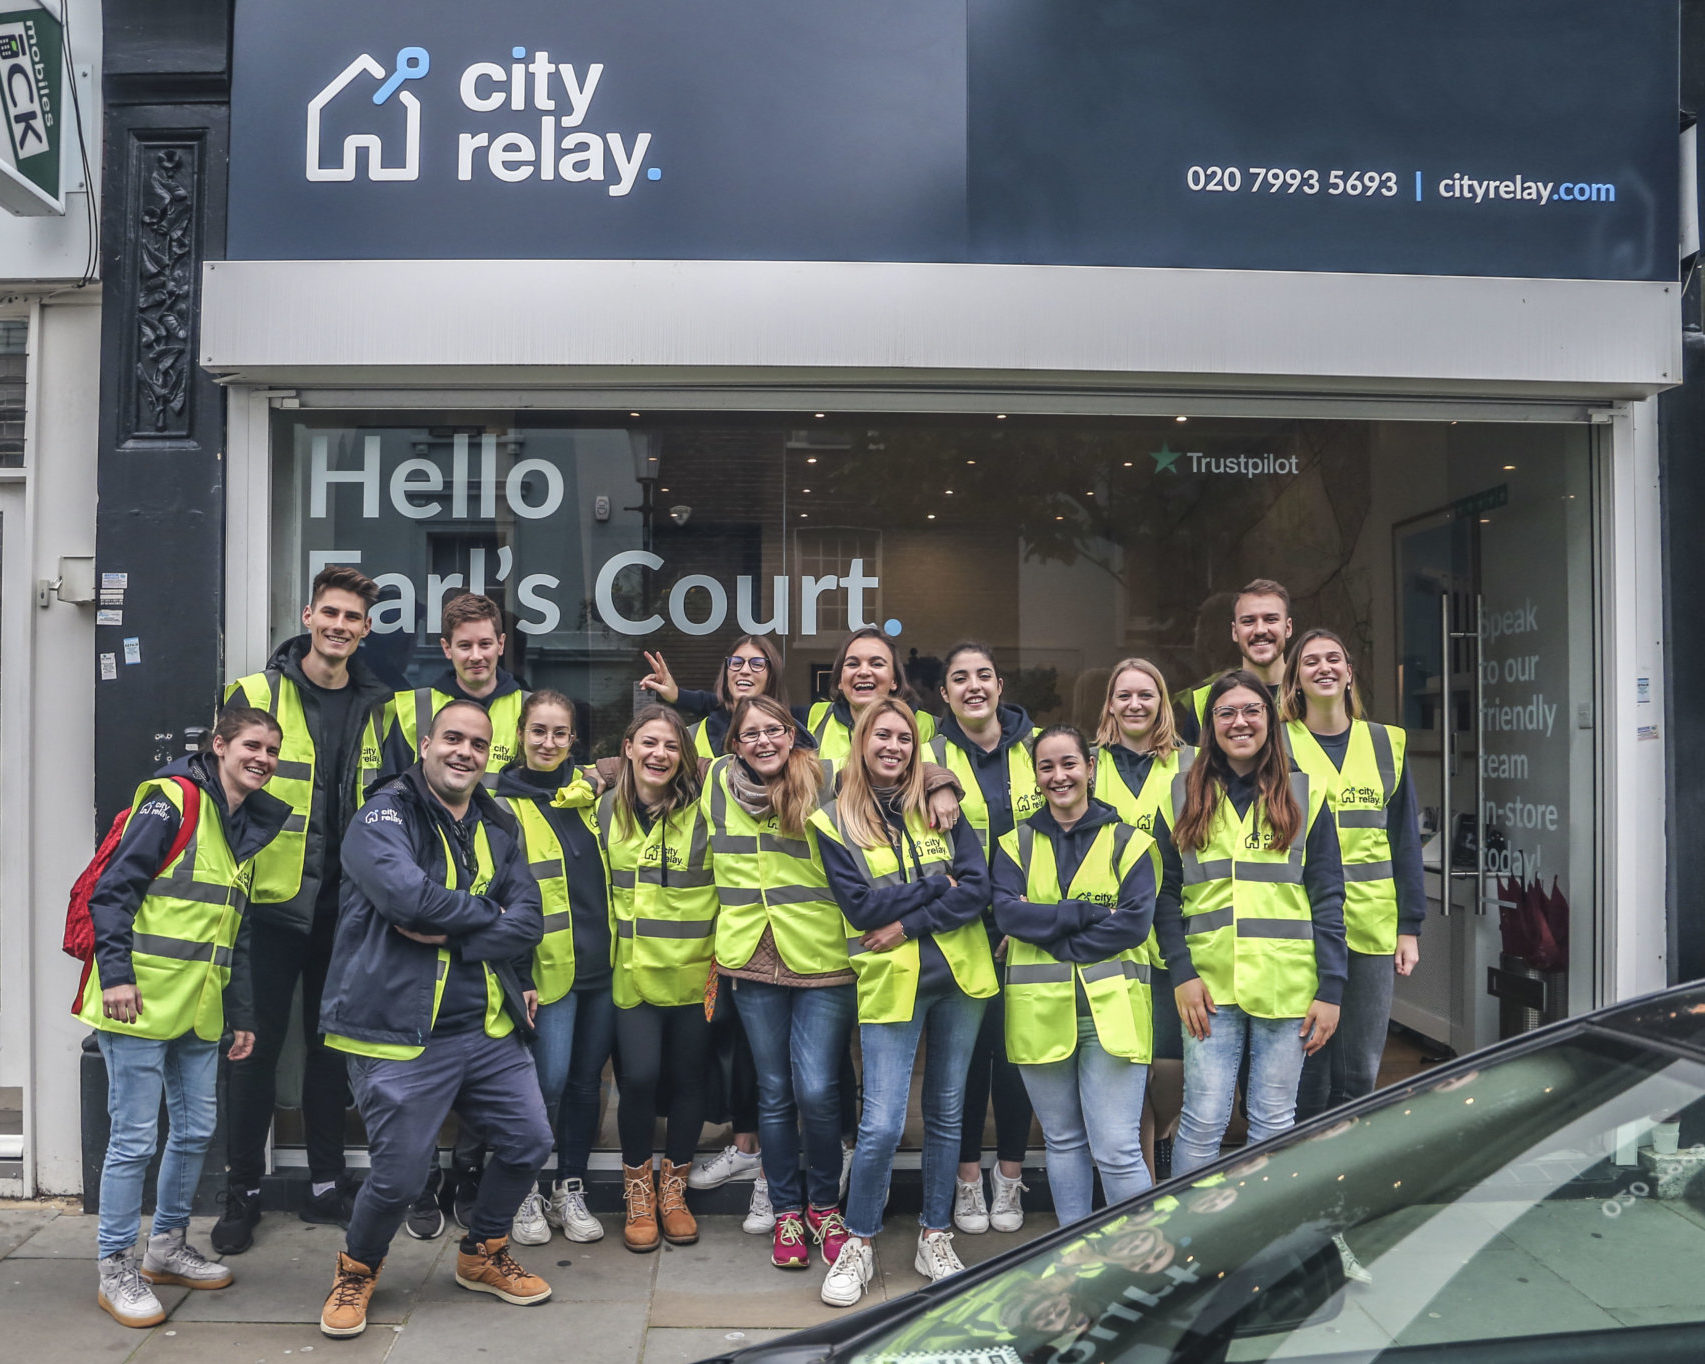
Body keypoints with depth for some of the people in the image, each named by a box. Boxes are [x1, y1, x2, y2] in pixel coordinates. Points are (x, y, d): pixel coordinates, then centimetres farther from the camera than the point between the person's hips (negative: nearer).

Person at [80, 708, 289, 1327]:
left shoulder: (249, 827, 15)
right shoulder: (173, 802, -10)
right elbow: (113, 890, -14)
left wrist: (240, 1014, 19)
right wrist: (116, 974, -21)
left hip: (199, 1011, 8)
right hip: (141, 1005, -8)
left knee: (196, 1130, 14)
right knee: (135, 1137, -1)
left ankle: (167, 1248, 31)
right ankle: (115, 1270, 14)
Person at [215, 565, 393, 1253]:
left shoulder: (378, 707, 9)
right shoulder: (257, 693, -3)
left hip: (345, 903, 4)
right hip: (272, 899, -3)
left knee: (332, 1041, 12)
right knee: (259, 1042, 2)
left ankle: (327, 1182, 24)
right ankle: (242, 1189, 16)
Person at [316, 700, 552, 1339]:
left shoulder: (498, 826, 10)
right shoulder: (385, 814, -8)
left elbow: (527, 922, -1)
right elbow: (406, 894, -27)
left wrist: (449, 933, -16)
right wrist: (486, 913, -12)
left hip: (489, 1028, 6)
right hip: (401, 1031, -6)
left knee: (529, 1142, 11)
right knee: (399, 1176, -1)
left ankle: (483, 1255, 37)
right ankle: (357, 1270, 31)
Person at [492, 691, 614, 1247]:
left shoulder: (589, 794, 11)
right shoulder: (504, 808, -2)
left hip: (601, 963, 5)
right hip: (550, 966, -4)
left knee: (587, 1079, 10)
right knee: (550, 1080, -9)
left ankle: (570, 1190, 23)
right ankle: (528, 1192, 11)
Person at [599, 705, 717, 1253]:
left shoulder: (703, 810, -3)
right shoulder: (606, 808, 5)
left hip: (693, 968, -1)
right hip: (634, 968, 1)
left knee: (688, 1078, 6)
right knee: (639, 1076, -8)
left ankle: (673, 1187, 26)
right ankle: (637, 1189, 14)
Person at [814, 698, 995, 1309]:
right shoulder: (835, 821, 0)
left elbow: (978, 886, -4)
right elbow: (861, 906, -10)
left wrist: (908, 923, -13)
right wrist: (937, 884, -9)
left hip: (958, 978, 3)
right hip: (889, 984, -3)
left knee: (946, 1114, 12)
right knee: (881, 1125, -6)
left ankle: (935, 1239, 27)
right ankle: (857, 1246, 14)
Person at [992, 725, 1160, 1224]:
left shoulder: (1128, 842, 3)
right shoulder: (1016, 844, 9)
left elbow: (1134, 922, -10)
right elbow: (1007, 912, -7)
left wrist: (1046, 933, -12)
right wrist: (1090, 912, -15)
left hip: (1110, 1011, -3)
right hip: (1039, 1012, 3)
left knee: (1117, 1150, -7)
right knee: (1063, 1142, 14)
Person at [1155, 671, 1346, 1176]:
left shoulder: (1305, 796, 6)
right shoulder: (1183, 795, 7)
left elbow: (1328, 900, 4)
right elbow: (1164, 893, 5)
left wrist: (1331, 990, -2)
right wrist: (1182, 973, -6)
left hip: (1286, 985, 0)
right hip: (1209, 985, 0)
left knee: (1274, 1123, 7)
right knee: (1203, 1120, -1)